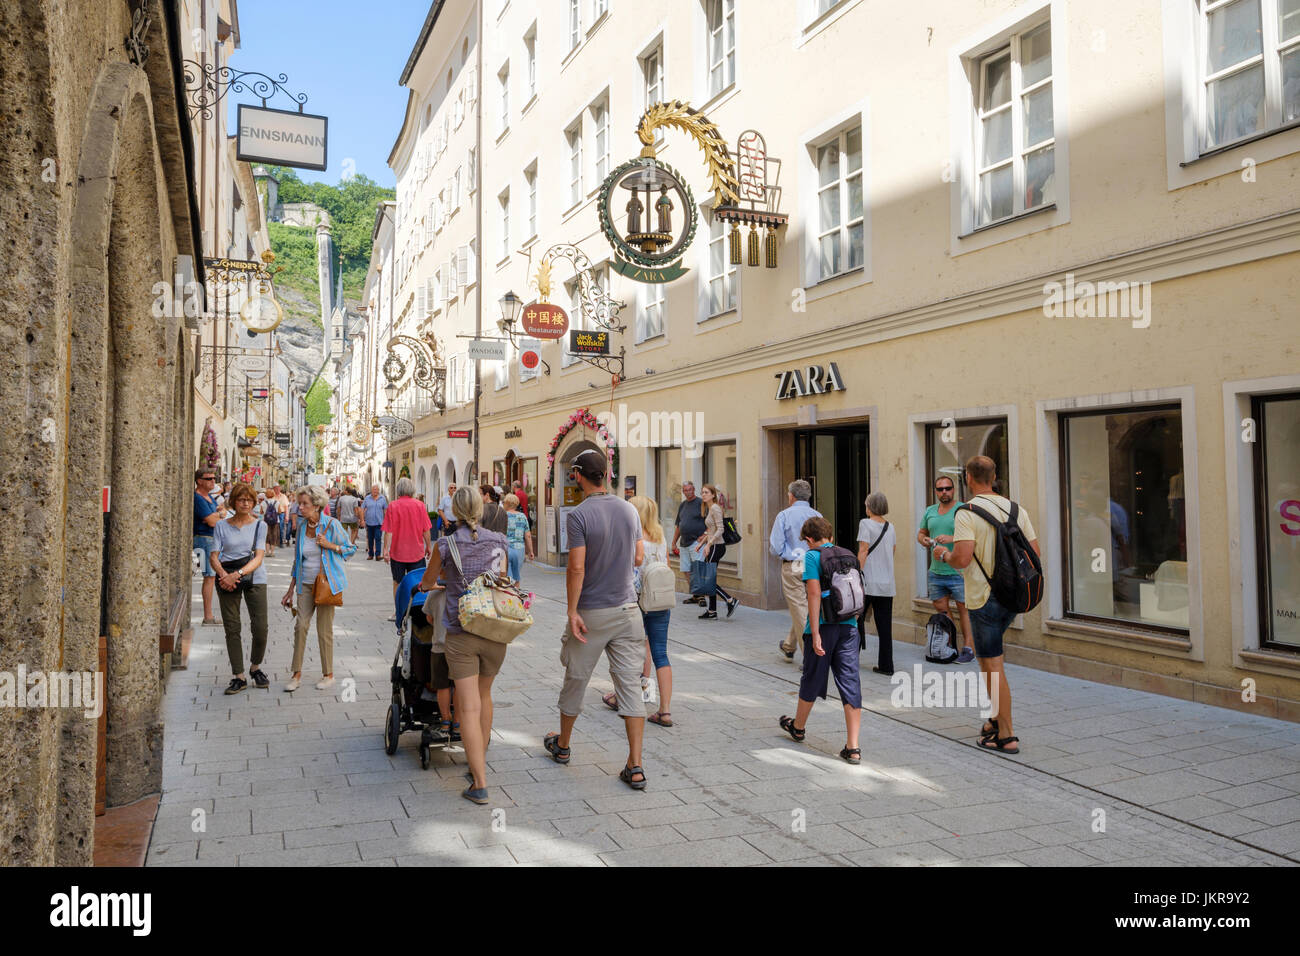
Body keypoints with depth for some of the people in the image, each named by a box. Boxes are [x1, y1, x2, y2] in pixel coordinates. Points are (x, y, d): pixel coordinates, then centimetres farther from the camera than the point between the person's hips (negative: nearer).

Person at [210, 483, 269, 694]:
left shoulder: (260, 525, 6)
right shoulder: (221, 526, 8)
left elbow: (258, 558, -4)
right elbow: (214, 556, 1)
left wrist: (238, 573, -18)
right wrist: (224, 575, -18)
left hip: (254, 577, -1)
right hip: (228, 578, 1)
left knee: (260, 627, -5)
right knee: (231, 628, 0)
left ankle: (256, 667, 20)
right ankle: (239, 676, 10)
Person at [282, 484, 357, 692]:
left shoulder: (332, 524, -8)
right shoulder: (301, 526, 6)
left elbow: (351, 549, -1)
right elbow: (297, 560, 14)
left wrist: (329, 545, -17)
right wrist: (291, 590, 14)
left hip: (327, 583, -4)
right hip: (306, 583, 4)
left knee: (324, 629, 1)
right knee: (300, 625, -3)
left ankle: (328, 674, 14)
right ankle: (297, 674, 7)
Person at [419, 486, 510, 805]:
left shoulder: (445, 545, -5)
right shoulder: (498, 542, 1)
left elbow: (428, 580, 13)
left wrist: (425, 585, 38)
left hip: (460, 632, -2)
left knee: (469, 707, -1)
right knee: (484, 695, 22)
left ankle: (479, 784, -3)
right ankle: (479, 760, 35)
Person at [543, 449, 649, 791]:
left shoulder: (579, 515, -14)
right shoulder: (629, 510, 3)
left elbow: (577, 567, -18)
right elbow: (639, 558, 10)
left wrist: (572, 611, -12)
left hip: (591, 611, -4)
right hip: (627, 609, 4)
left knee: (575, 679, 14)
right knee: (630, 684, 4)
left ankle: (562, 746, 35)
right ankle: (635, 766, 2)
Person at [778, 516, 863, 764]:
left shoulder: (812, 556, -5)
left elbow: (815, 594, -14)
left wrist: (815, 632, -16)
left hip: (823, 625, -4)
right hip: (848, 626, 4)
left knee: (812, 679, 14)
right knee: (850, 683, 3)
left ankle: (798, 727, 36)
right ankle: (853, 748, 1)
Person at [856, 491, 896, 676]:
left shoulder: (866, 524, -8)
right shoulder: (890, 527, 10)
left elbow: (863, 552, -13)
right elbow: (892, 552, 16)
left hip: (868, 582, -5)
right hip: (887, 584, 5)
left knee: (857, 620, 7)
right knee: (885, 625, 7)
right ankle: (886, 665, 8)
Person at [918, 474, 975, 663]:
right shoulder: (930, 511, 12)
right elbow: (921, 533, 22)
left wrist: (952, 539, -25)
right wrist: (924, 540, 0)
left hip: (958, 571, -6)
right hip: (935, 571, 6)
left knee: (964, 608, -2)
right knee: (940, 609, 11)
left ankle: (968, 648, 5)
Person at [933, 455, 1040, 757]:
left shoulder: (967, 514, -14)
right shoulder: (1016, 510, 6)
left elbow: (962, 559, -23)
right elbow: (1035, 554, 7)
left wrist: (943, 554, -2)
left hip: (984, 597, -7)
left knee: (992, 664, 0)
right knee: (989, 658, 22)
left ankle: (1007, 735, 5)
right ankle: (997, 719, 27)